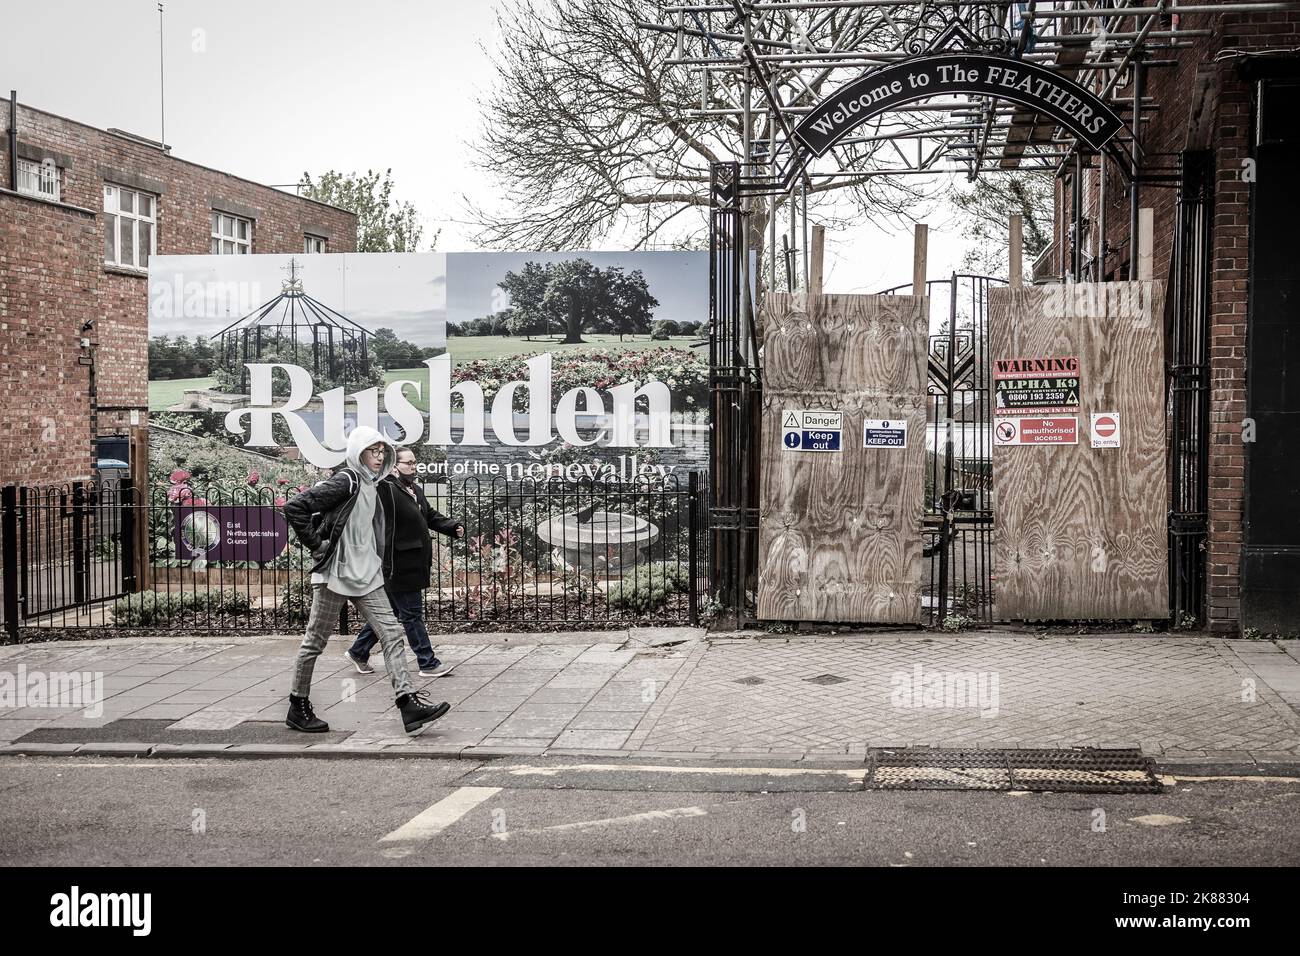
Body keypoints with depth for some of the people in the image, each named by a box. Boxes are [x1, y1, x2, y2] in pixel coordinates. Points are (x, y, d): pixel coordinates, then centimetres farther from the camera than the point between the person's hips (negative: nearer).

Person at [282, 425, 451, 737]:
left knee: (391, 634, -3)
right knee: (315, 641, 5)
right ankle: (298, 708, 18)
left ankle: (409, 705, -9)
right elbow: (294, 507, -20)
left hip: (367, 576, 8)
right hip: (336, 573, -8)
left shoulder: (372, 486, 13)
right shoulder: (345, 482, -13)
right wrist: (317, 545, -14)